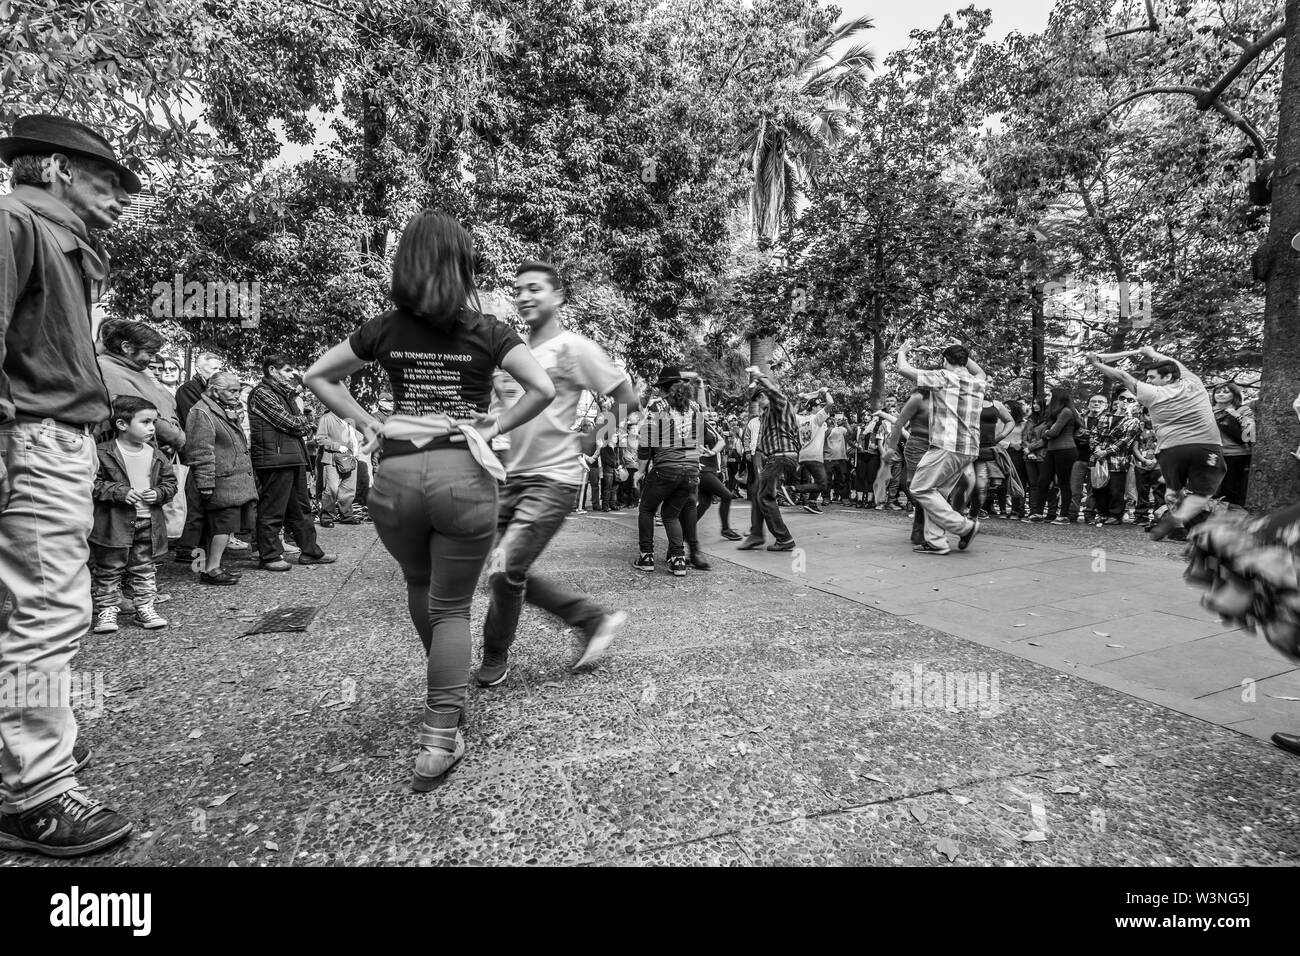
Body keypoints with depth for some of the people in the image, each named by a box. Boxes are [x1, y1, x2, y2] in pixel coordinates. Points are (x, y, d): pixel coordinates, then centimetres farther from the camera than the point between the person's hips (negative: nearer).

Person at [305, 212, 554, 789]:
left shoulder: (385, 329, 8)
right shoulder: (486, 330, 0)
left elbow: (317, 377, 13)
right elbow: (543, 389, -10)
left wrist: (366, 423, 10)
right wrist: (497, 427, -2)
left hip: (396, 477, 3)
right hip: (464, 476, -2)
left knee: (419, 586, 27)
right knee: (452, 607, 8)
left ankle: (446, 687, 48)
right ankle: (439, 740, 5)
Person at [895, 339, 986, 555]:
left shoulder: (944, 377, -6)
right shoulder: (977, 383, 15)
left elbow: (903, 369, -6)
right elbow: (981, 373, 43)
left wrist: (902, 352, 13)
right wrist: (964, 354, 37)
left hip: (947, 446, -8)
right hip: (969, 450, 8)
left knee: (920, 489, -2)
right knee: (937, 492, 12)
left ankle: (965, 526, -1)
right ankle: (935, 541, 6)